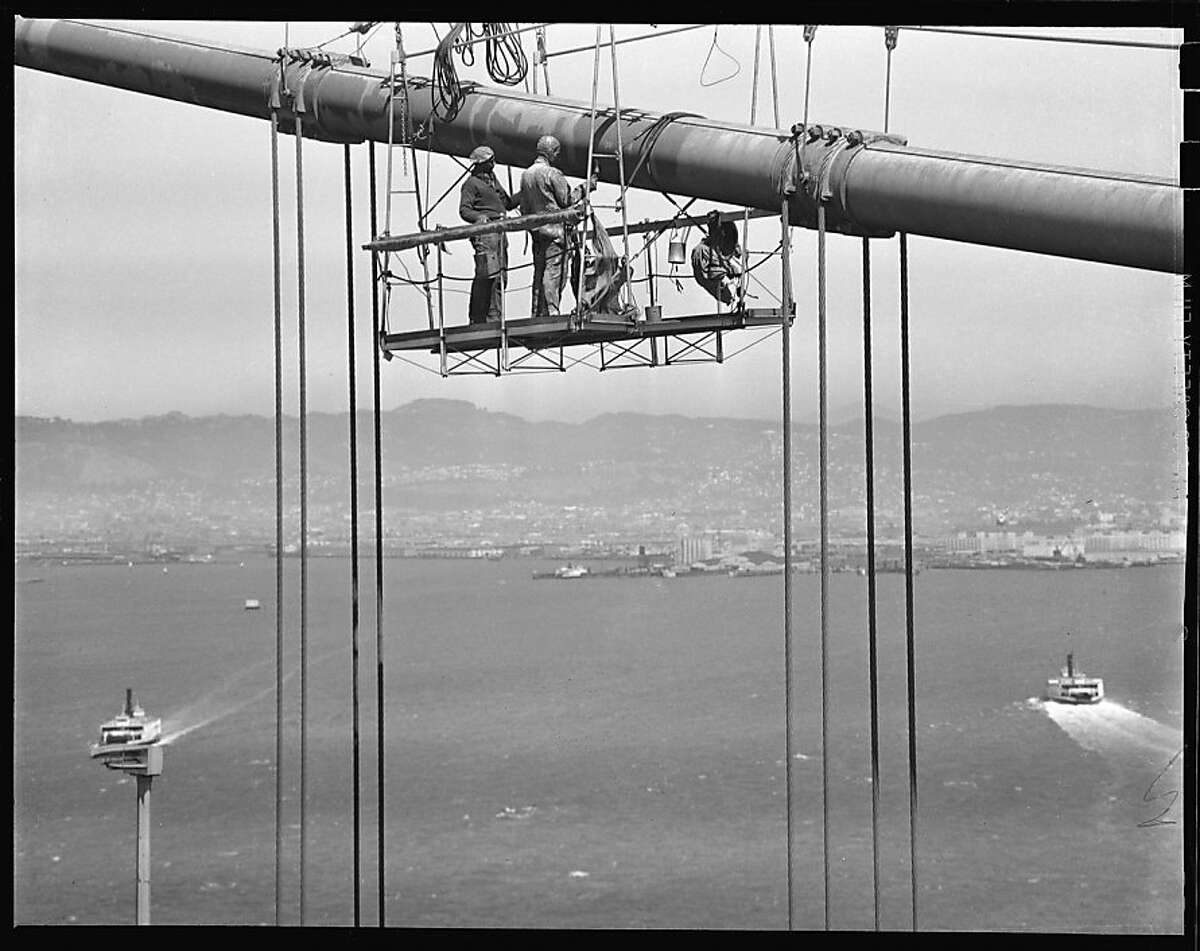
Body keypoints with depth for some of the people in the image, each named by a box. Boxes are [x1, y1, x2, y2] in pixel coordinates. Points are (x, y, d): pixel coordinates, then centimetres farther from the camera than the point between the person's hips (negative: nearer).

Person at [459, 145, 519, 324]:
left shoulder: (492, 179, 25)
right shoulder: (471, 183, -1)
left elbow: (508, 203, 32)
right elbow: (464, 210, -9)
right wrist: (478, 217, -28)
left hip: (500, 234, 9)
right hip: (484, 233, -9)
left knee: (501, 276, 5)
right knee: (486, 275, -17)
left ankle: (494, 318, 9)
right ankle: (477, 319, -15)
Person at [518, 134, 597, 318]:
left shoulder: (525, 174, 12)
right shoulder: (552, 173, -11)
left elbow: (524, 208, 16)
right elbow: (567, 199, -8)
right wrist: (585, 187, 2)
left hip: (536, 230, 8)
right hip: (555, 229, -8)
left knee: (539, 272, 10)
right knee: (553, 272, -7)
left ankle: (537, 314, 10)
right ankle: (551, 312, -11)